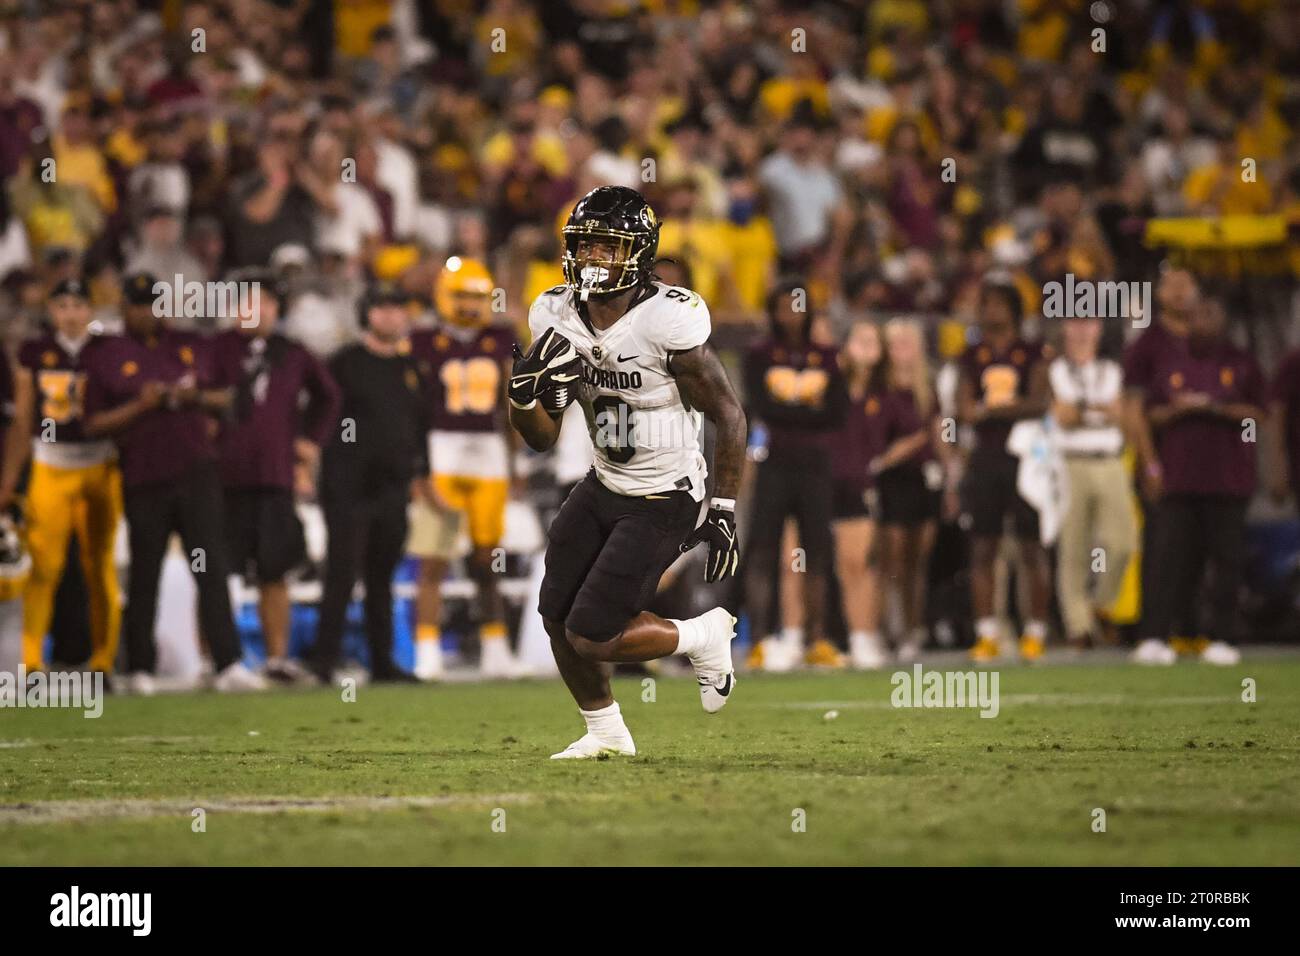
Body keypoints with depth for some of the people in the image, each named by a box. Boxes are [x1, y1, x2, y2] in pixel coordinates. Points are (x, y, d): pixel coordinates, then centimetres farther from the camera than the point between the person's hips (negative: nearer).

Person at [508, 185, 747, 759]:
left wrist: (724, 512, -14)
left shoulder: (668, 320, -24)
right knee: (557, 616, 8)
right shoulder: (556, 317, -5)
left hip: (662, 503, -7)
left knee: (590, 638, -10)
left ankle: (703, 636, 17)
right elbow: (542, 438, 2)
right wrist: (525, 392, -19)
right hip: (603, 489, 7)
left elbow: (728, 415, -14)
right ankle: (605, 732, 33)